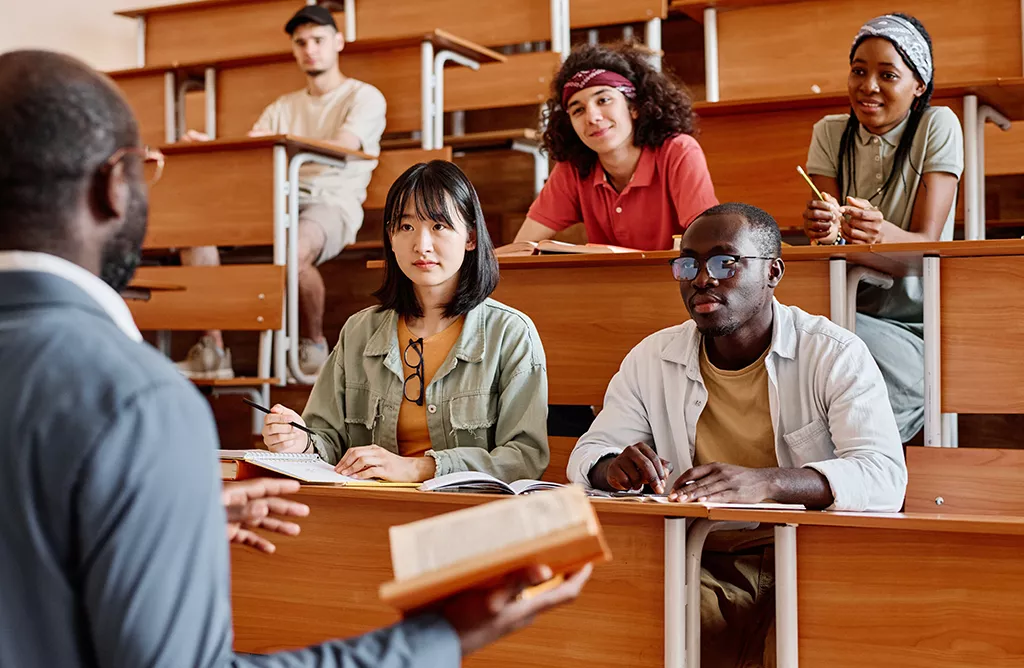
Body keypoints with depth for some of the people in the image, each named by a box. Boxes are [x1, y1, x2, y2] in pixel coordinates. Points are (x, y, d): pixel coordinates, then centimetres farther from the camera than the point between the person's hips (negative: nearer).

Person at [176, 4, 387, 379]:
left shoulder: (364, 97, 6)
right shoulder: (283, 107, 24)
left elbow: (342, 149, -15)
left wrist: (285, 141, -31)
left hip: (333, 204, -6)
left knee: (295, 249, -41)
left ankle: (314, 346, -14)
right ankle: (212, 351, -20)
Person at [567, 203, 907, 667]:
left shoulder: (835, 355, -4)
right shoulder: (652, 359, 9)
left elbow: (885, 477, -16)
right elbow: (588, 455, 11)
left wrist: (765, 482, -34)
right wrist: (617, 468, -16)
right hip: (704, 572, 2)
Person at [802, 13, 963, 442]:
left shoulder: (937, 126, -4)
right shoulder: (830, 134, 6)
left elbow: (927, 241, -14)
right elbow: (828, 229, -5)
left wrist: (883, 234, -39)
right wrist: (826, 233, -32)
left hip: (917, 320, -3)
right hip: (847, 309, 3)